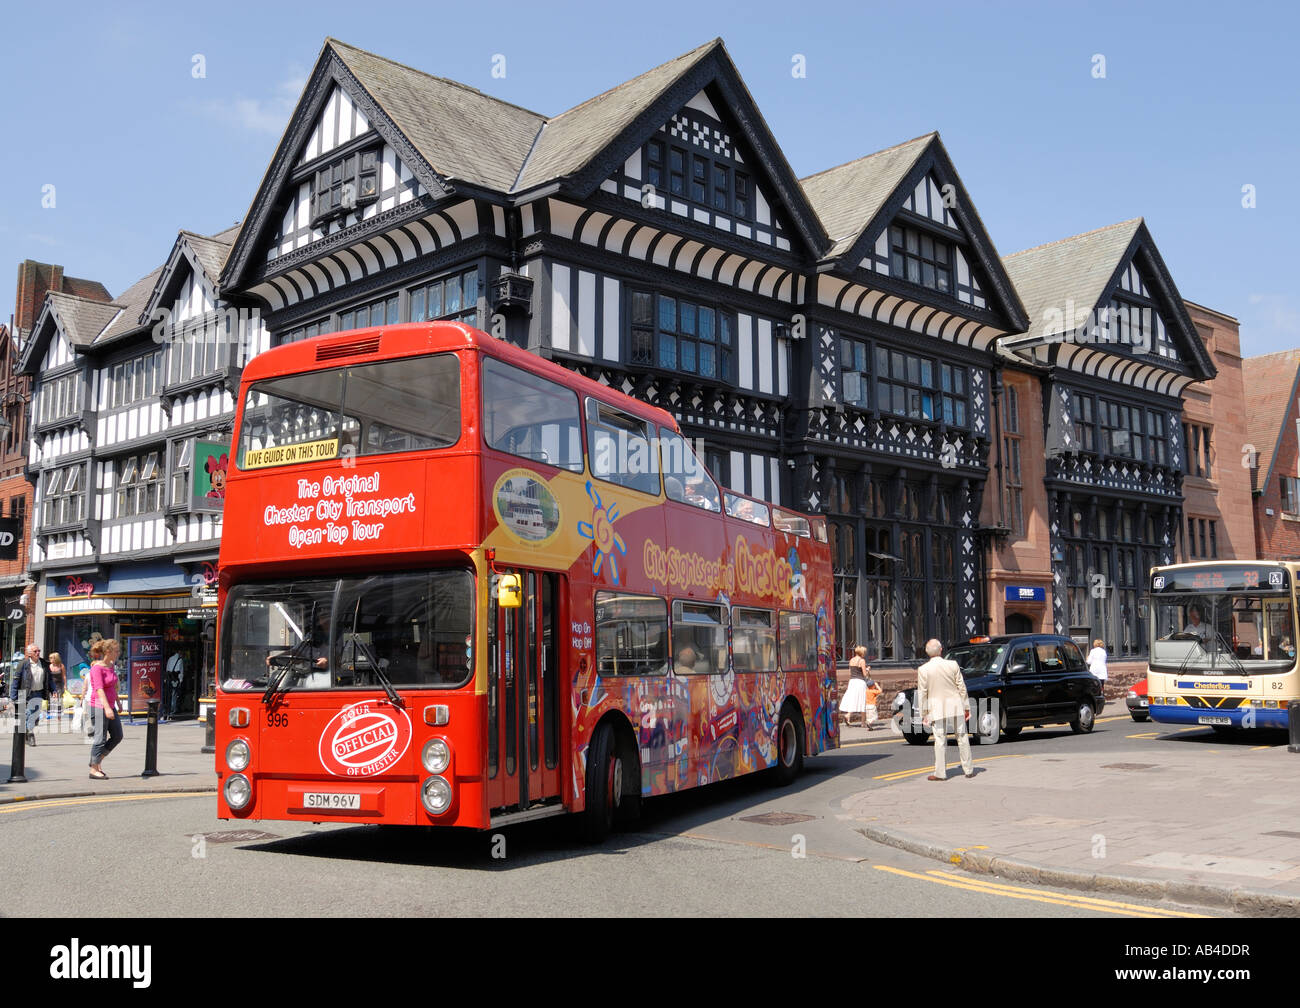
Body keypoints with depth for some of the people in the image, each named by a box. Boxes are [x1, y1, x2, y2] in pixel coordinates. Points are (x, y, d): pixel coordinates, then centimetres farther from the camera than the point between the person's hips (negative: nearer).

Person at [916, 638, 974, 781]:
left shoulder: (923, 670, -8)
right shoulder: (953, 665, -4)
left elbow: (922, 693, -4)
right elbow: (962, 688, 2)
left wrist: (923, 714, 3)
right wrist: (966, 707, 10)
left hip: (937, 709, -2)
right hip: (956, 707, 2)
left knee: (940, 741, 4)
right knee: (962, 739, 12)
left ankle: (940, 773, 5)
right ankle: (969, 770, 19)